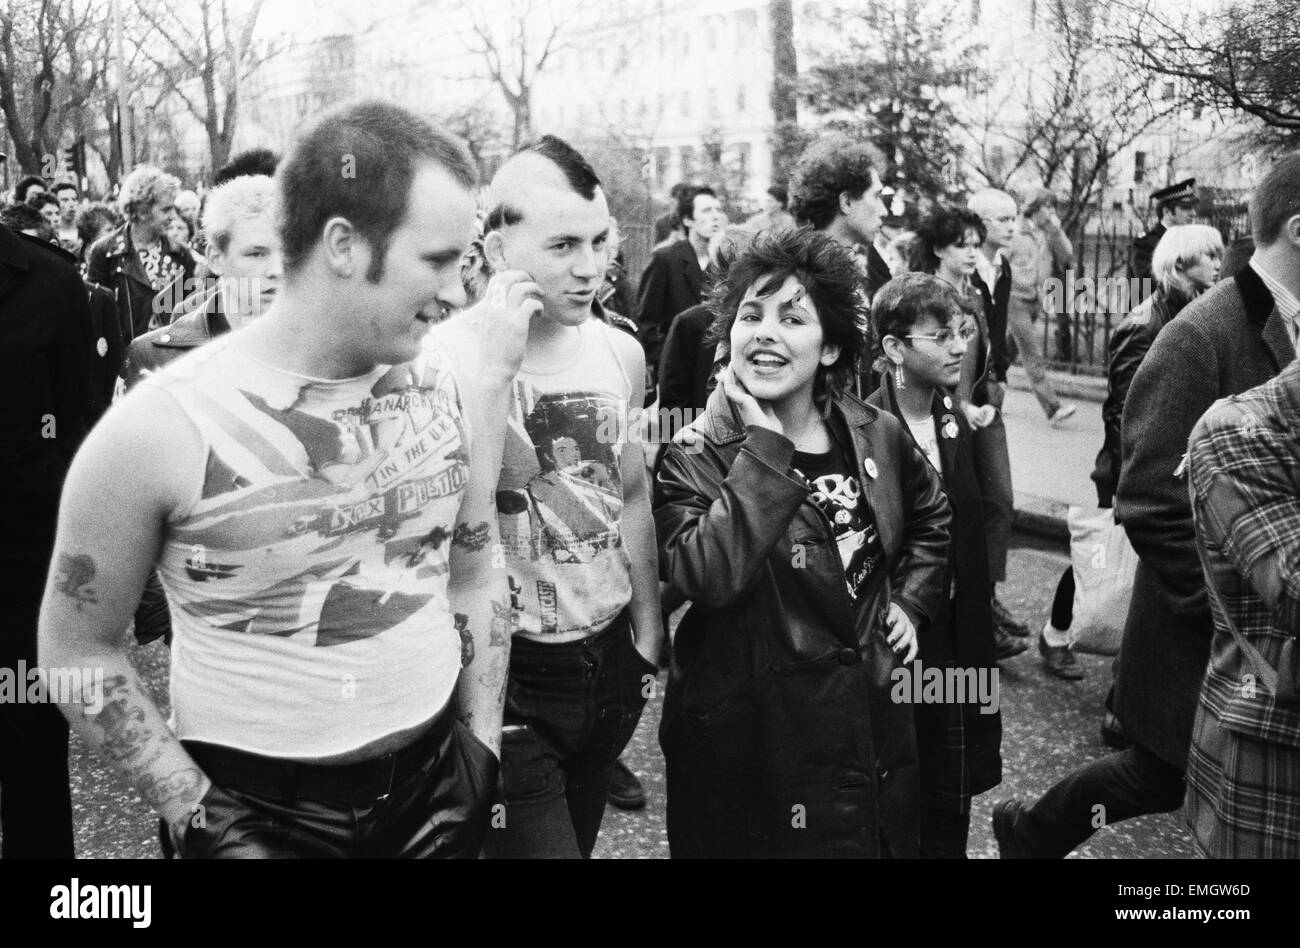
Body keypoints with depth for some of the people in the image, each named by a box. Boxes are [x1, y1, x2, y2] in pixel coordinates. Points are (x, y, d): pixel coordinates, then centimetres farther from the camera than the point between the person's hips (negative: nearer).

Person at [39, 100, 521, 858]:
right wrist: (200, 818, -9)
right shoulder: (160, 425, -16)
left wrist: (482, 747, 4)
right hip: (258, 807, -3)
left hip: (437, 783, 4)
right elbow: (78, 647, -6)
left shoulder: (447, 389, -4)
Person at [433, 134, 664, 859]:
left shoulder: (621, 352, 2)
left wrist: (649, 637, 16)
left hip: (611, 662, 6)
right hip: (507, 674, -6)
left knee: (579, 837, 22)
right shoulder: (446, 357, -17)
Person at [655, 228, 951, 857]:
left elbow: (931, 517, 22)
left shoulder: (877, 435, 1)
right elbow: (705, 575, -30)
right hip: (747, 746, -4)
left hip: (871, 725, 5)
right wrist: (765, 447, -26)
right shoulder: (695, 457, -12)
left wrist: (912, 602, 8)